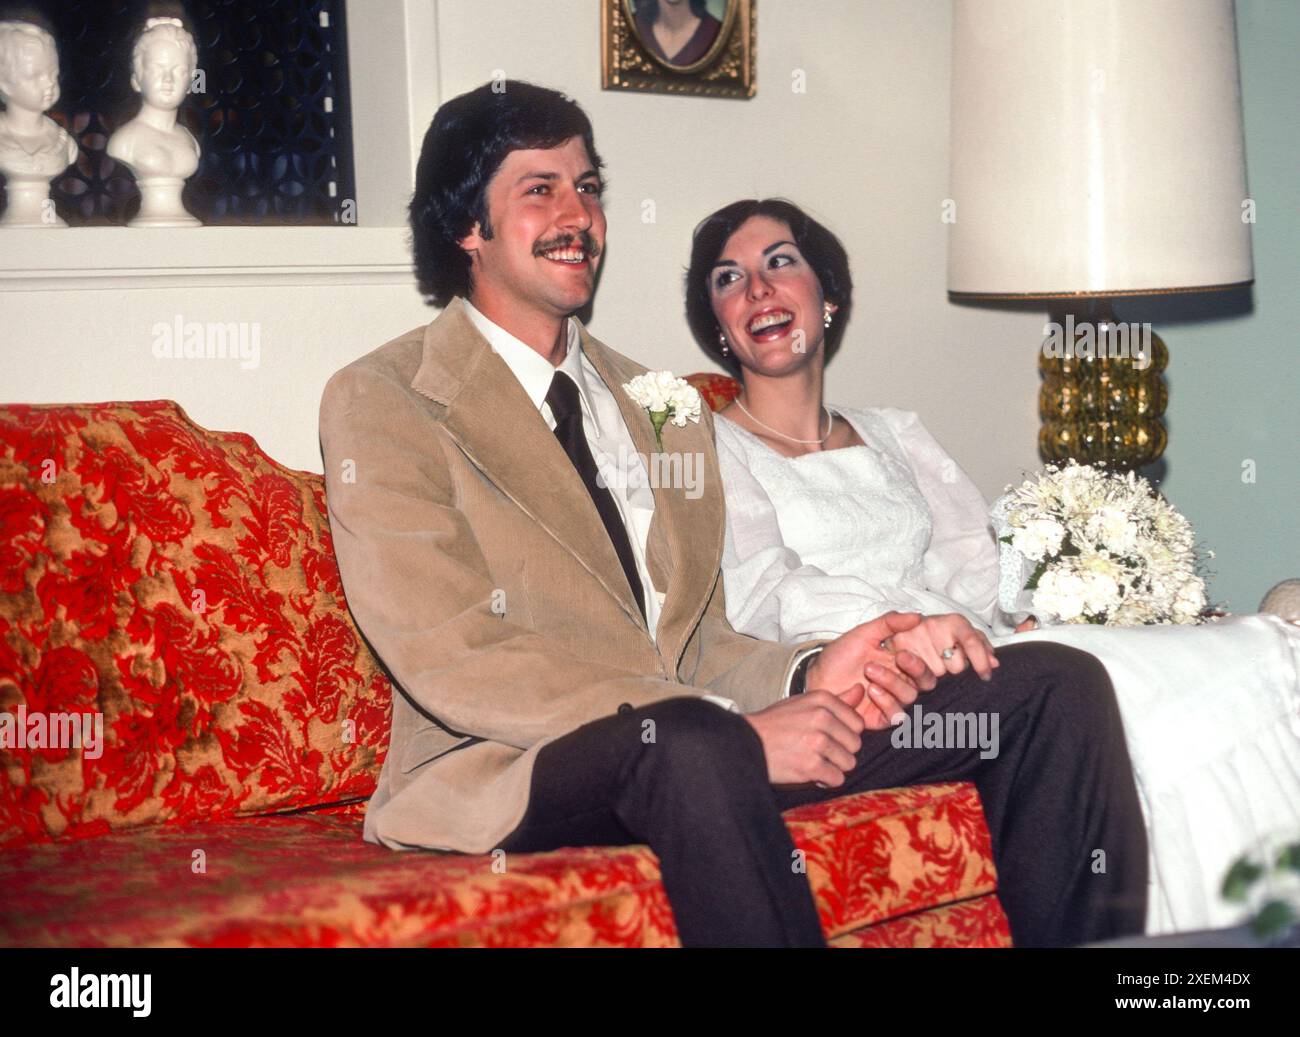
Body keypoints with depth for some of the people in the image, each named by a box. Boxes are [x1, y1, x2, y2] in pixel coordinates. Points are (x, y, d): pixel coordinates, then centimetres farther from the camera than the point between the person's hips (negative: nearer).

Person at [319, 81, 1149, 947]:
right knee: (692, 744, -41)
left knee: (1055, 684, -6)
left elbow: (697, 645, 17)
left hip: (696, 744, 6)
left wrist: (806, 672, -8)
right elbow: (453, 661, -14)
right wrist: (734, 733, -21)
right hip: (507, 770, -6)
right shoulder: (380, 403, -1)